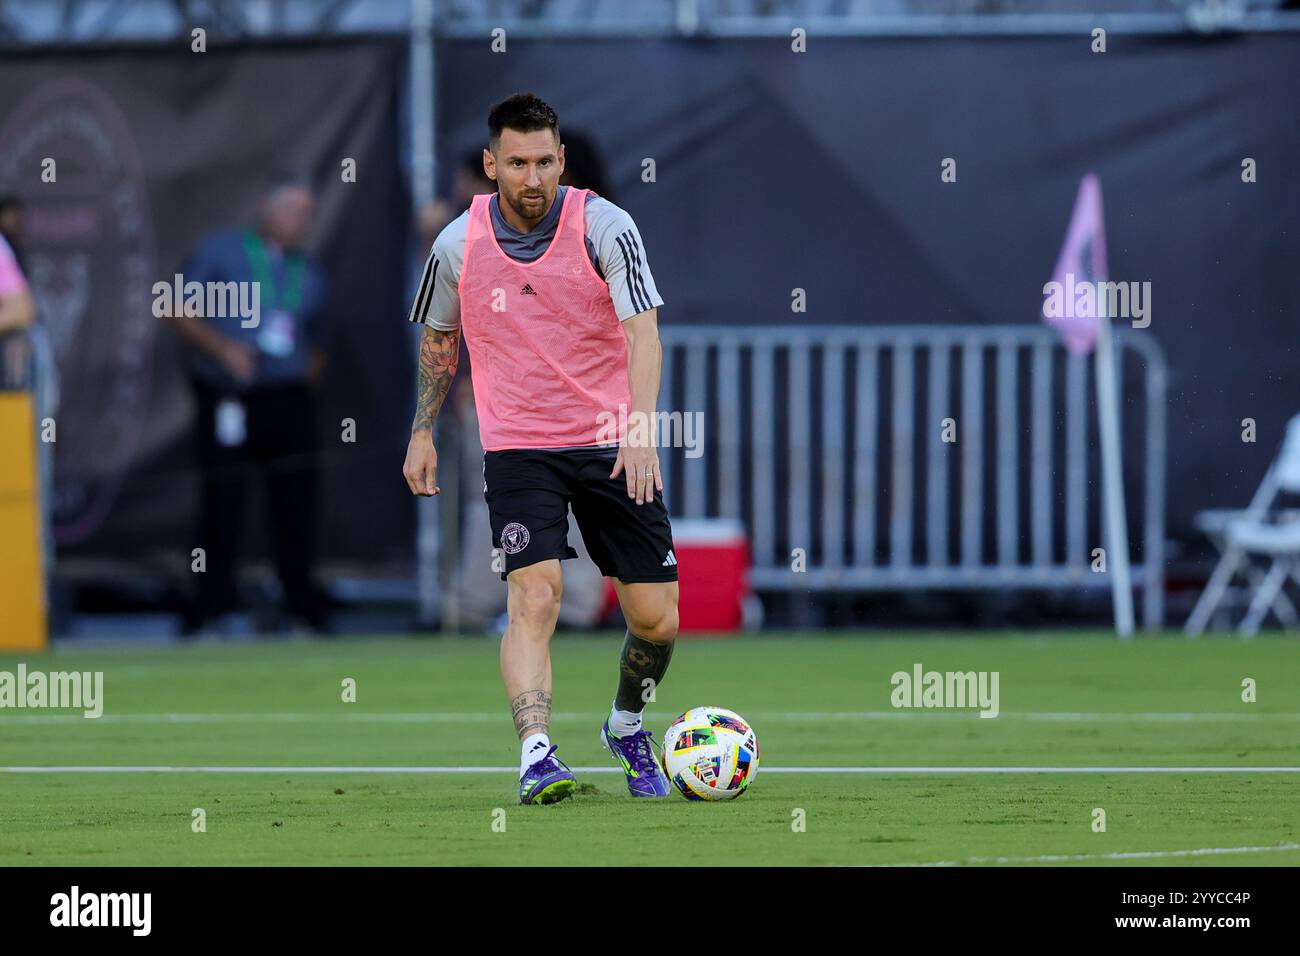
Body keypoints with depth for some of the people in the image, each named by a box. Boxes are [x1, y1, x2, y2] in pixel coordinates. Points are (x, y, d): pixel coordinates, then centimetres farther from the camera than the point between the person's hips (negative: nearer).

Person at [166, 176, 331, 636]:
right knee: (222, 503, -4)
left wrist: (311, 372, 7)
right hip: (227, 403, -4)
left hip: (288, 403, 4)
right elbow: (180, 312, 0)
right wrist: (222, 348, -12)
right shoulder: (220, 252, 4)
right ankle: (210, 605, 2)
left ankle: (304, 605, 5)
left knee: (295, 502, -1)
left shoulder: (310, 272, 18)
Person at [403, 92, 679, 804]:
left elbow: (642, 331, -19)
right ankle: (537, 756, -30)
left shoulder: (603, 226, -11)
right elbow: (439, 337, 15)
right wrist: (422, 432, 13)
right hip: (517, 446, 0)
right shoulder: (458, 245, -4)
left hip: (612, 444, 0)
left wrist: (639, 428, -33)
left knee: (656, 620, 2)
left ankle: (627, 726, 31)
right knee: (534, 597, -21)